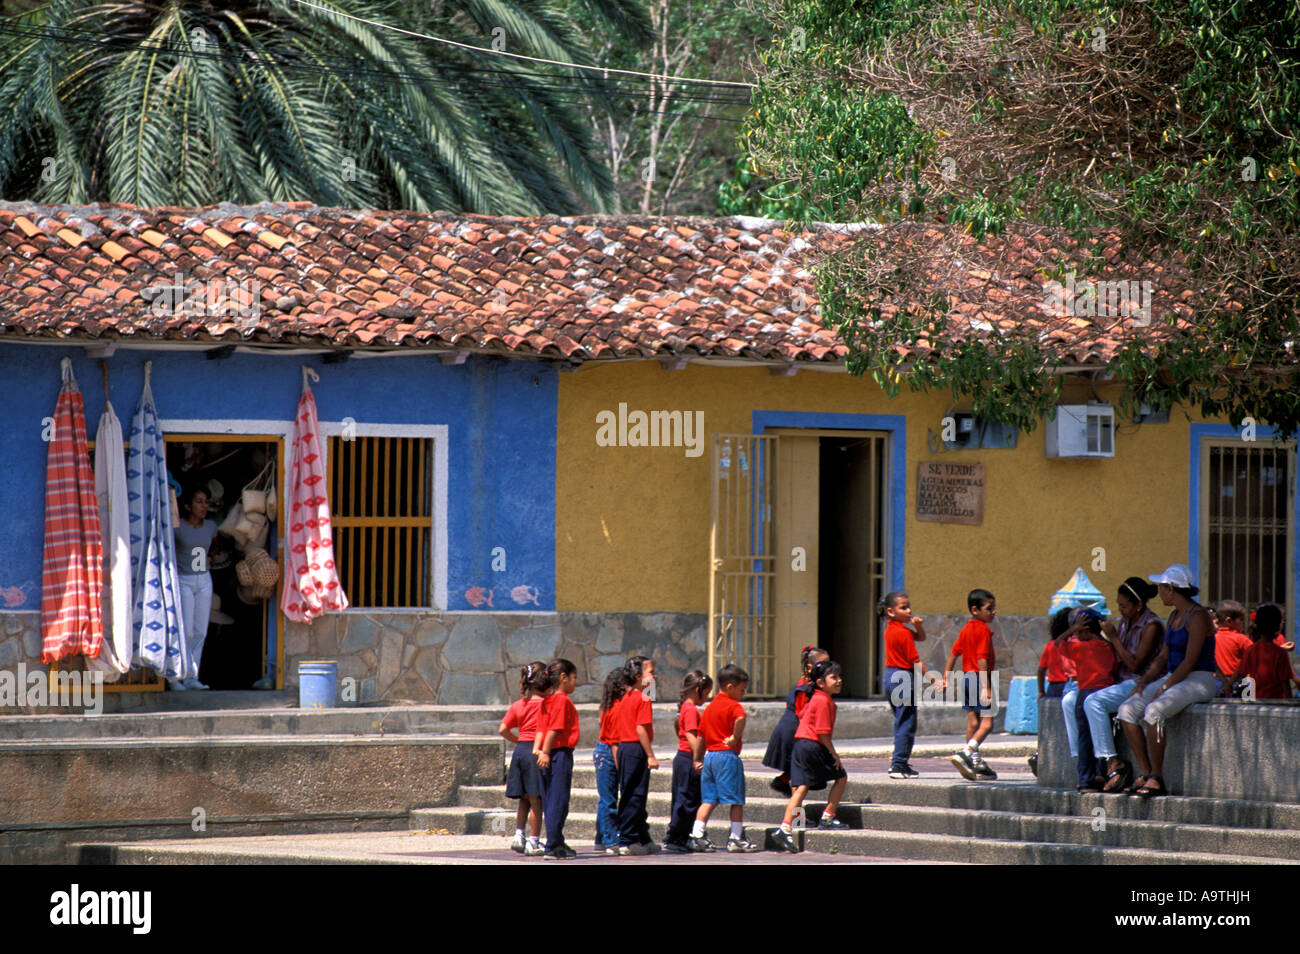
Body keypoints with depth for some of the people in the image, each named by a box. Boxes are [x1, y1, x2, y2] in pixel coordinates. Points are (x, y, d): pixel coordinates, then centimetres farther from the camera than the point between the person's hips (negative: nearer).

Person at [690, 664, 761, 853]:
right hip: (728, 755, -8)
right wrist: (735, 738, -20)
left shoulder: (710, 707, 16)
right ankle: (736, 839, 1)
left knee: (708, 799, 10)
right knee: (736, 800, 0)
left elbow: (701, 735, 19)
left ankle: (697, 836, 5)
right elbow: (740, 718, -33)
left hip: (709, 754, 8)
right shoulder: (733, 706, -9)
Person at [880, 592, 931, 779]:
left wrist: (918, 625, -4)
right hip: (904, 678, -10)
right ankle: (899, 765, -5)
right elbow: (916, 661, -17)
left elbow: (921, 637, 19)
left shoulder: (891, 629, 10)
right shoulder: (903, 633, -18)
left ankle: (897, 760, 24)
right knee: (906, 724, -4)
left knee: (902, 722, 20)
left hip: (890, 677, 10)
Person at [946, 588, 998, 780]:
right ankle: (965, 752, -24)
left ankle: (977, 764, 15)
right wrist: (986, 687, -21)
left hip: (966, 677, 9)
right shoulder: (983, 631, -13)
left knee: (973, 722, 11)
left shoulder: (966, 629, 13)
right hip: (980, 678, -9)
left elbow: (953, 654, 13)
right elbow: (982, 659, -19)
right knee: (986, 723, -8)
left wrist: (946, 678, 16)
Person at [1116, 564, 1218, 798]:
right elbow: (1163, 657, 18)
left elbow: (1190, 661, -19)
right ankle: (1145, 773, -11)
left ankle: (1157, 778, -25)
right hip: (1173, 679, 9)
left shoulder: (1197, 616, -13)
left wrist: (1164, 688, -21)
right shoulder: (1174, 617, 16)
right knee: (1127, 710, -9)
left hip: (1198, 682, -9)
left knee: (1153, 711, -32)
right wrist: (1144, 681, 3)